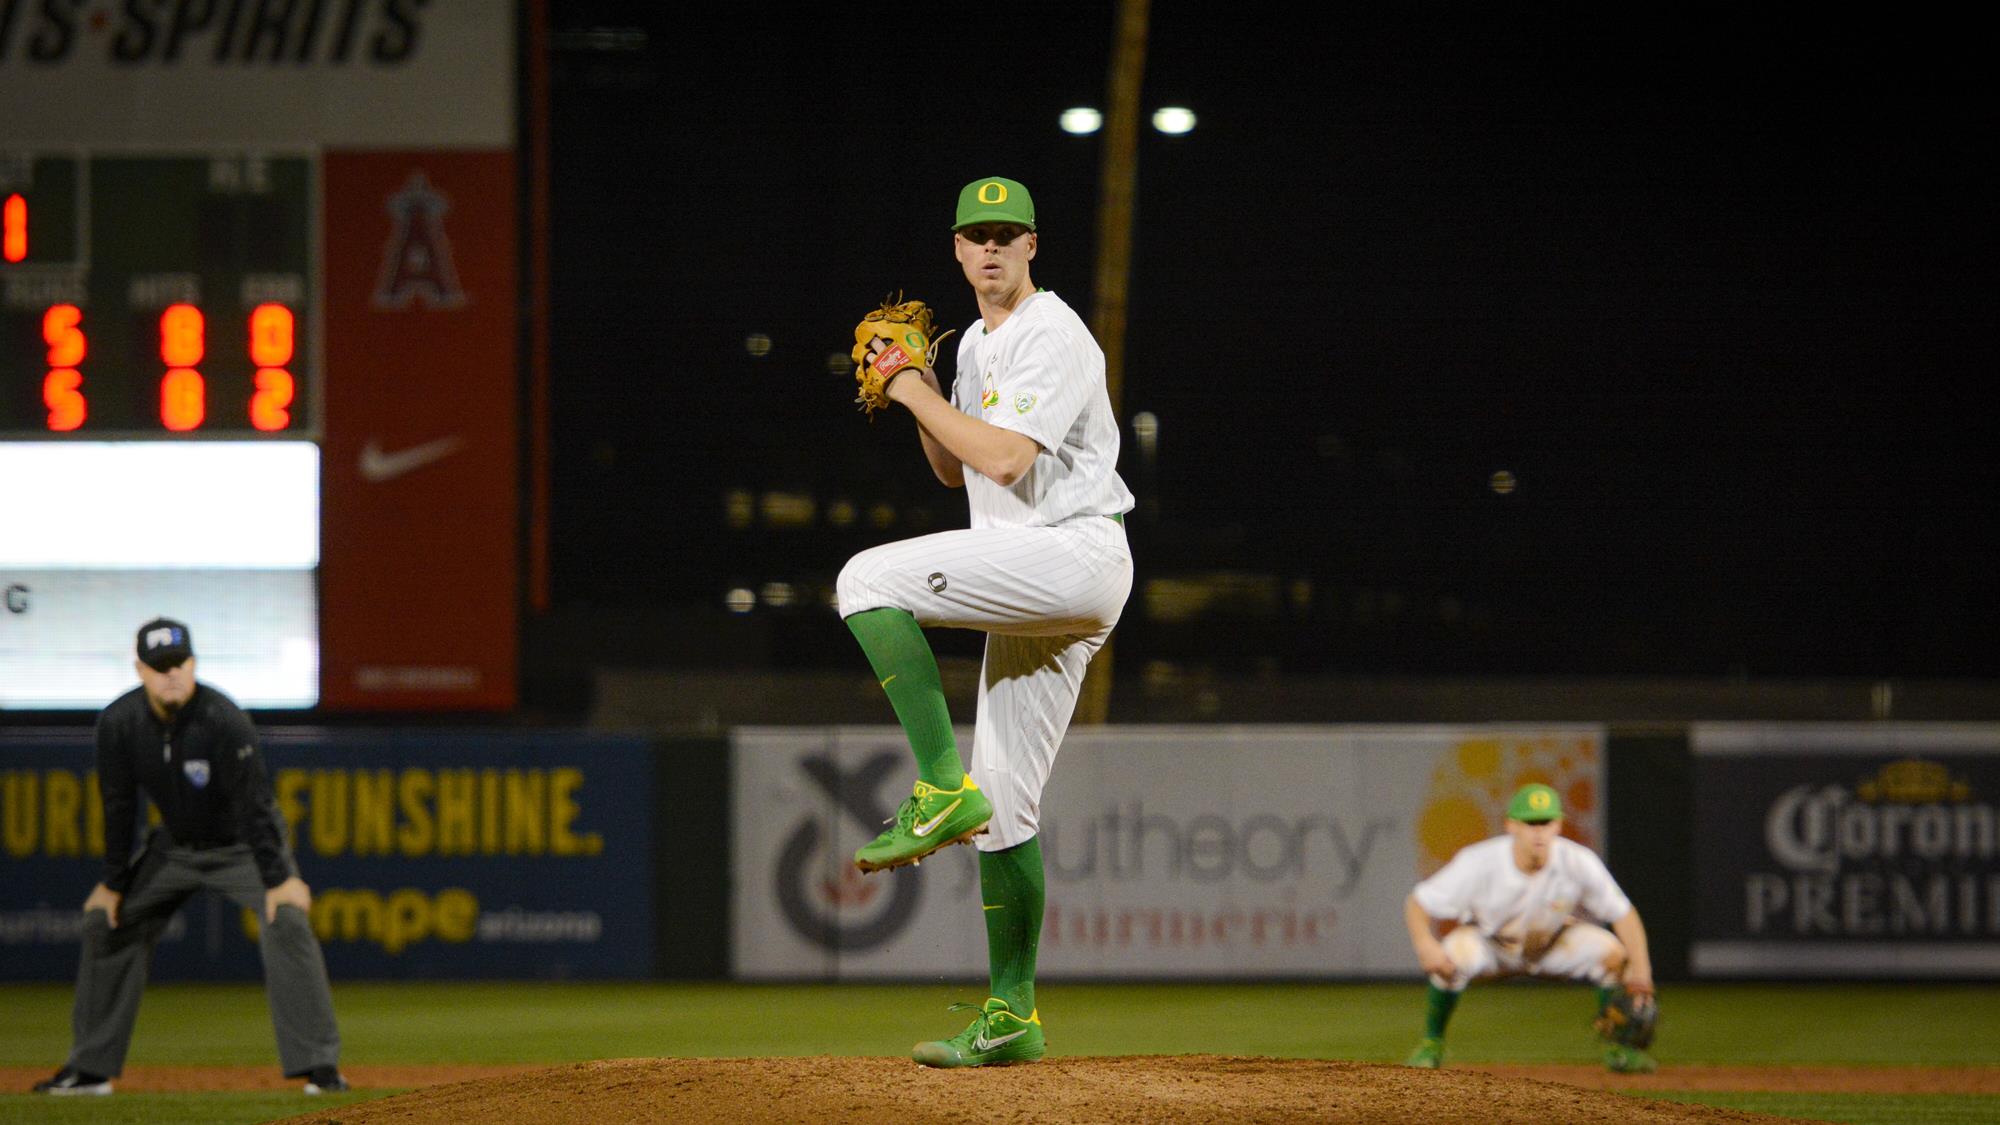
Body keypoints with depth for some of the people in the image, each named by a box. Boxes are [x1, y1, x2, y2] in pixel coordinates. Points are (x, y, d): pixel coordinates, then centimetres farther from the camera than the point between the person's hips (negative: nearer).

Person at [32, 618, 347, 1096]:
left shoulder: (223, 720, -28)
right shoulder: (119, 723, -16)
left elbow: (253, 803, -26)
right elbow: (119, 805, -5)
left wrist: (277, 878, -29)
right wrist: (114, 882, -1)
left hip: (243, 846, -5)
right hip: (175, 846, 5)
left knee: (286, 920, -26)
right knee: (105, 920, 2)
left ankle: (319, 1066, -26)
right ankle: (90, 1069, 13)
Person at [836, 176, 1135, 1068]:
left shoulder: (1054, 338, -10)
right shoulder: (977, 344, 20)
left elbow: (1004, 460, -22)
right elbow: (956, 470, 25)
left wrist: (919, 395, -11)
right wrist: (920, 398, 9)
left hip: (1078, 552, -9)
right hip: (1034, 591, 9)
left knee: (870, 580, -22)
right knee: (1002, 804, 8)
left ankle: (943, 790, -23)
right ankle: (1011, 1018, 11)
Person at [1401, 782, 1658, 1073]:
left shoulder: (1579, 862, -27)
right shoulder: (1479, 862, -31)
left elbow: (1623, 914, -20)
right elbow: (1417, 905, -25)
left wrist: (1640, 967, -36)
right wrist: (1425, 944, -47)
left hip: (1553, 945, 1)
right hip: (1489, 944, -1)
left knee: (1613, 953, -24)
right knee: (1453, 956, -34)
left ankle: (1618, 1047, -1)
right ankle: (1431, 1044, -9)